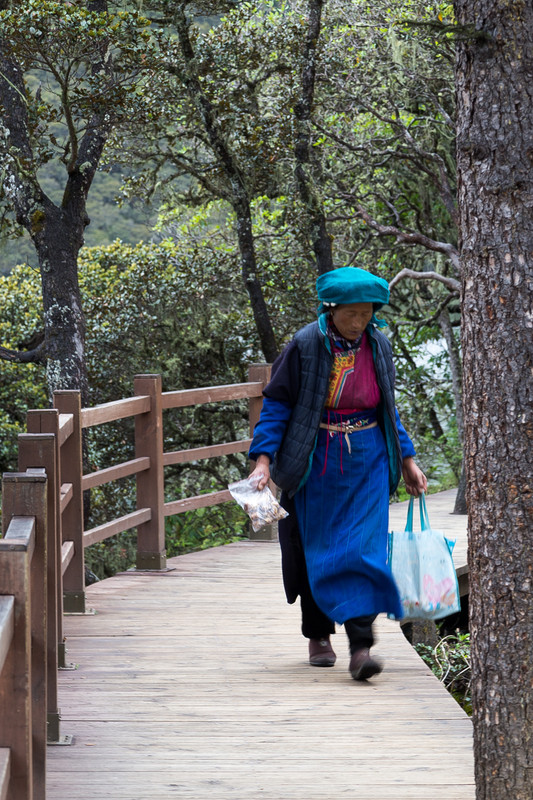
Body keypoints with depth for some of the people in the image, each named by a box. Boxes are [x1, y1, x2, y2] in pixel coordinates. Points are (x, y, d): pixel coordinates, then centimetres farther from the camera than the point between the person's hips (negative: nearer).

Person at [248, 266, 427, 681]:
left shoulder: (378, 346, 3)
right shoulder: (306, 345, -9)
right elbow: (277, 402, -7)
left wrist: (406, 458, 12)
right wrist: (263, 457, -16)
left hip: (366, 461, 2)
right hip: (316, 460, -2)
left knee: (363, 548, -11)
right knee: (316, 549, 8)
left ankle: (360, 647, -15)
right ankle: (318, 636, 26)